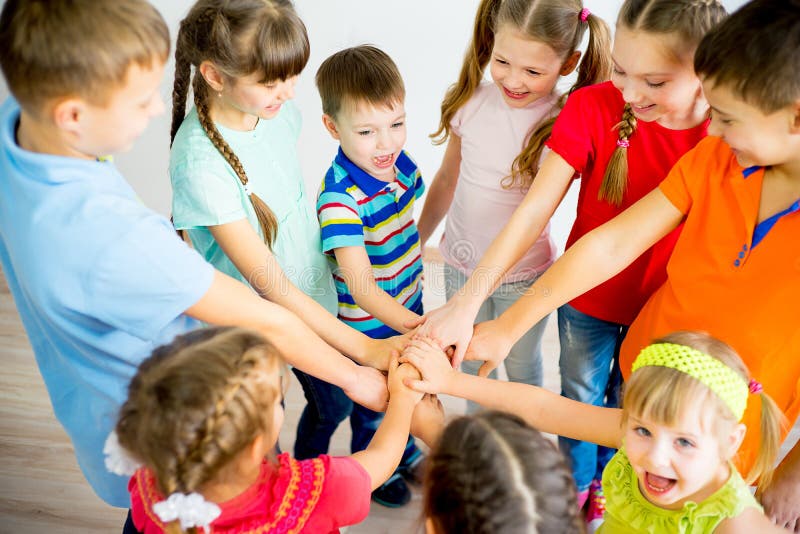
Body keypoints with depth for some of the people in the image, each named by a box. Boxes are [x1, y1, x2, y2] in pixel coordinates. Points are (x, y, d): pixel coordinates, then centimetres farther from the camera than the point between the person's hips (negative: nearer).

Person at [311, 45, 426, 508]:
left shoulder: (401, 163, -10)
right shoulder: (340, 199, -33)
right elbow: (362, 290, -35)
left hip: (410, 309, 6)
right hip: (369, 327, -6)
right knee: (373, 406, 20)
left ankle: (405, 453, 58)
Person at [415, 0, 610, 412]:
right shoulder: (472, 102, -10)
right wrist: (417, 241, 14)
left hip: (524, 275, -3)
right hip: (460, 263, 3)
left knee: (521, 366, 20)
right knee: (471, 362, 23)